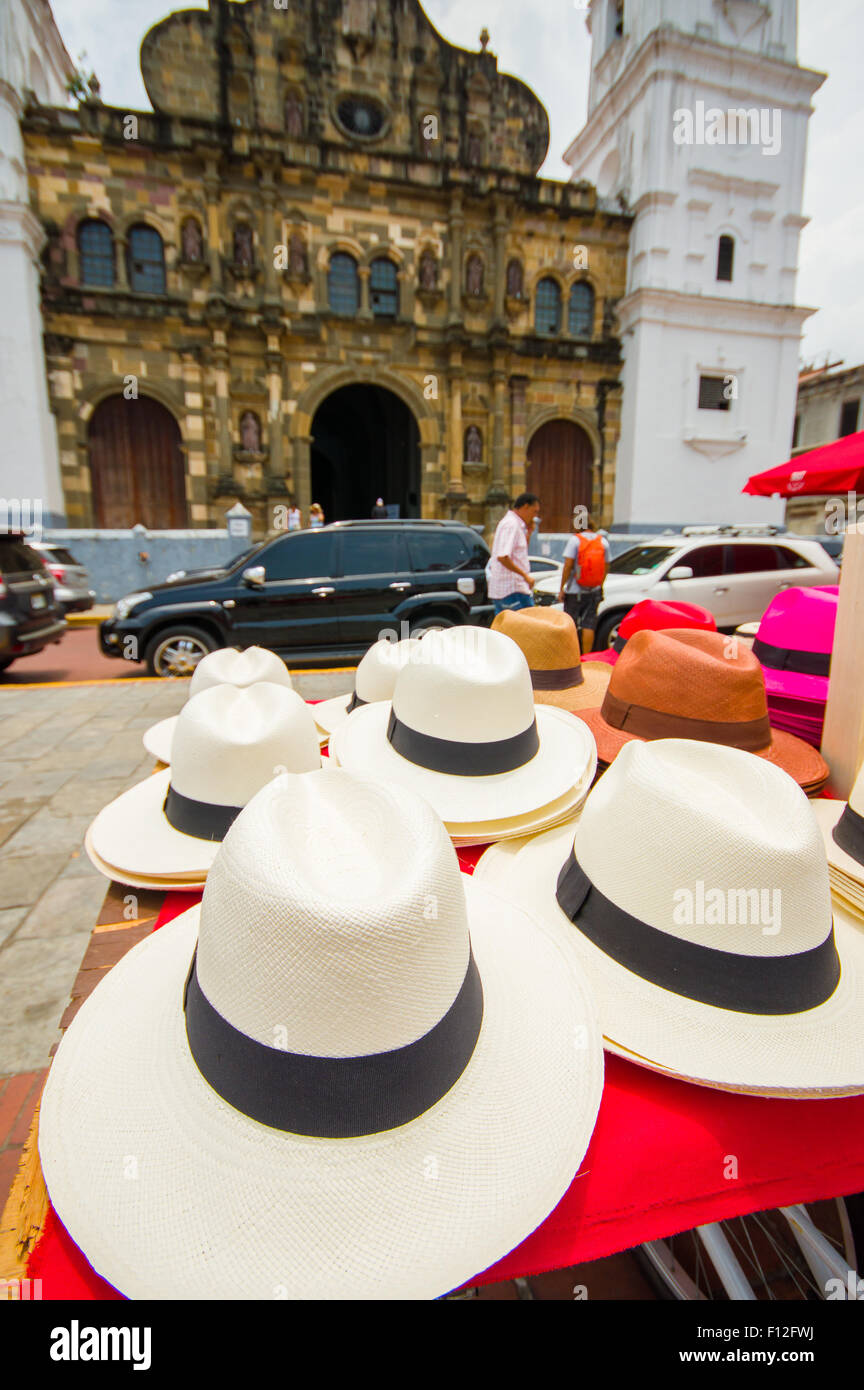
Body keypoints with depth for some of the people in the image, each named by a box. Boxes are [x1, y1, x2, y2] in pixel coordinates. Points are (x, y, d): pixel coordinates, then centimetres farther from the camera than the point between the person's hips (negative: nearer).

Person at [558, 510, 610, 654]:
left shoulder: (575, 540, -8)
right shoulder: (603, 541, 5)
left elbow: (568, 566, -12)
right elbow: (605, 568, 8)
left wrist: (562, 588, -7)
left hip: (574, 590, -4)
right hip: (594, 592, 4)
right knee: (589, 625, 5)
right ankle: (586, 657, 4)